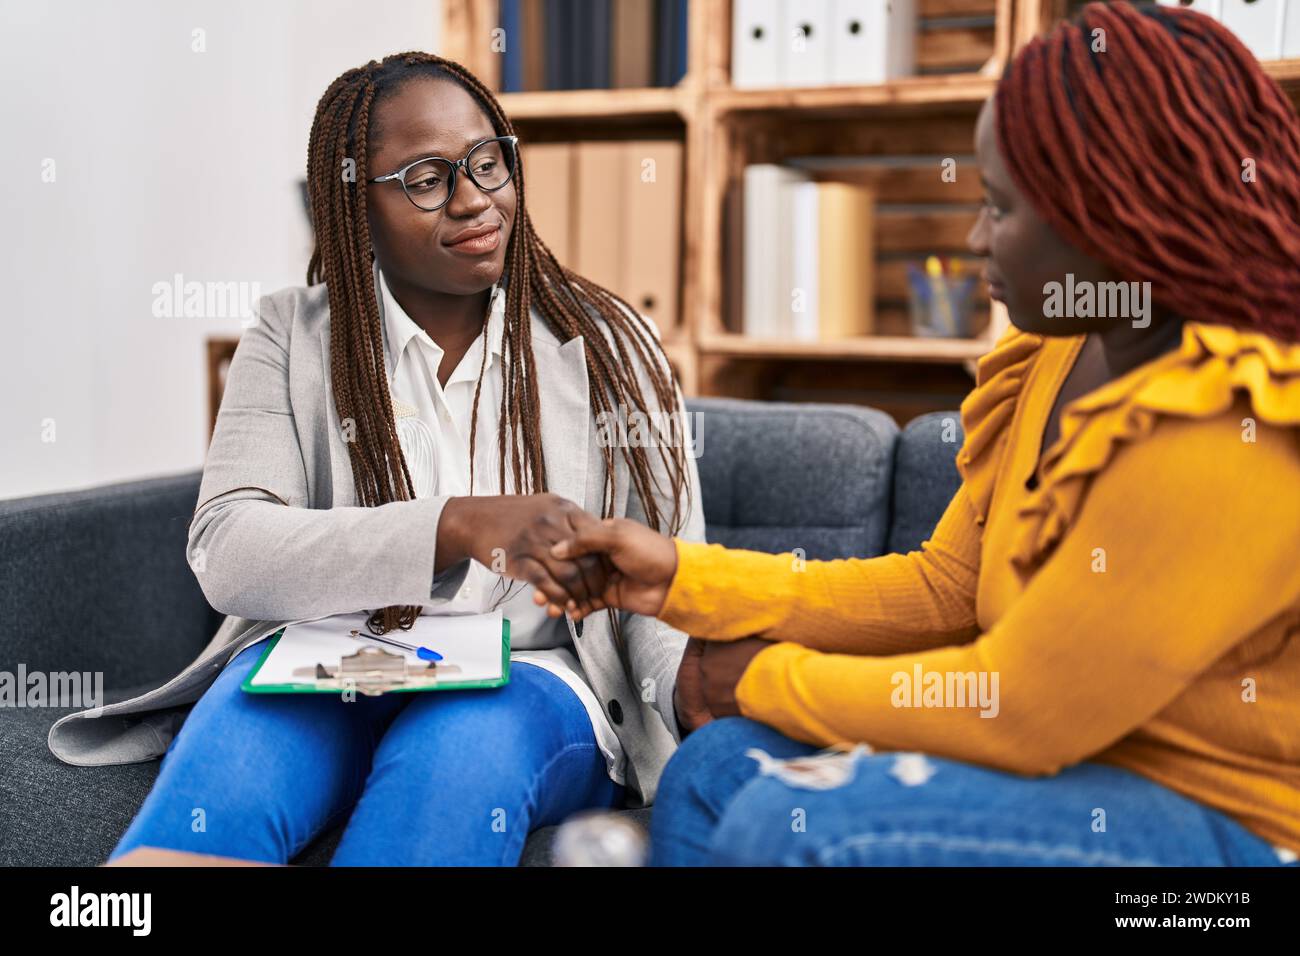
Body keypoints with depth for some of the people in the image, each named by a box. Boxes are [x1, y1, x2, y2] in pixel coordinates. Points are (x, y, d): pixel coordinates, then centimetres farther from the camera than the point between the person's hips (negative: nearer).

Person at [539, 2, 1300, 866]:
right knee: (713, 772, 2)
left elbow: (1020, 713, -23)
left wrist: (767, 680, -8)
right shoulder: (1062, 363, 2)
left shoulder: (1230, 431, -26)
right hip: (1082, 762, 8)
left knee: (792, 822, -25)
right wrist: (685, 577, 3)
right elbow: (942, 591, 7)